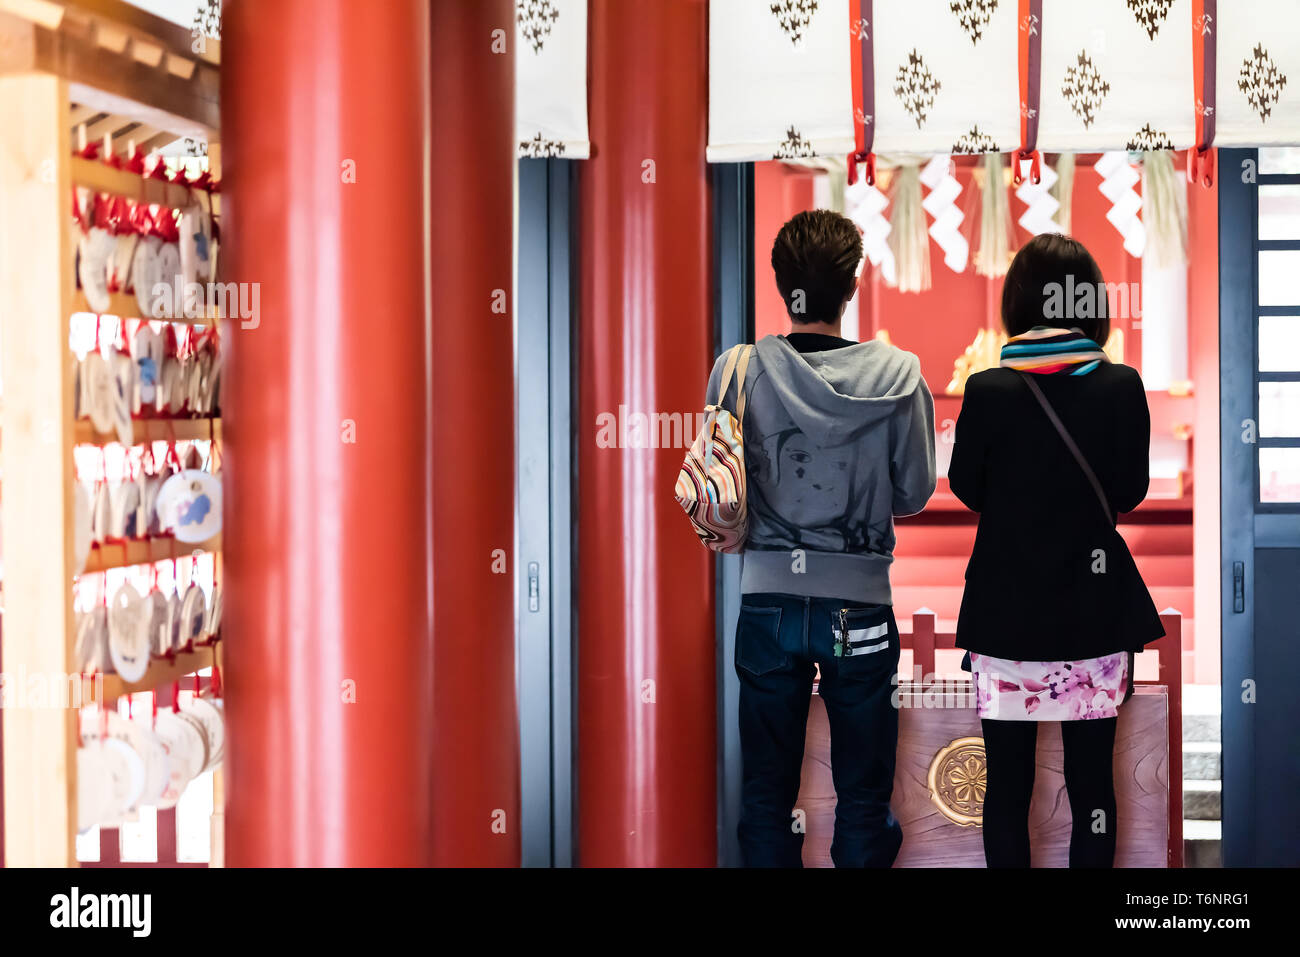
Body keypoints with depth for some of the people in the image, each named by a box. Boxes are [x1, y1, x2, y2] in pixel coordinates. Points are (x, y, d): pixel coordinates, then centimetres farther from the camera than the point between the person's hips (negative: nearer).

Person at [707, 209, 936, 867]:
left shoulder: (737, 373, -8)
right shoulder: (899, 376, -9)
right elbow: (914, 494, -1)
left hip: (769, 605, 1)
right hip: (860, 607, -1)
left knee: (766, 794, 13)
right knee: (863, 797, 11)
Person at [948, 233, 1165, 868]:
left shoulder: (987, 391, -11)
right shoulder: (1122, 388, -8)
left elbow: (966, 489, 1)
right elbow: (1130, 493, 2)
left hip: (1006, 611, -1)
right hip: (1096, 609, 1)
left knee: (1007, 780, 9)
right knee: (1092, 778, 11)